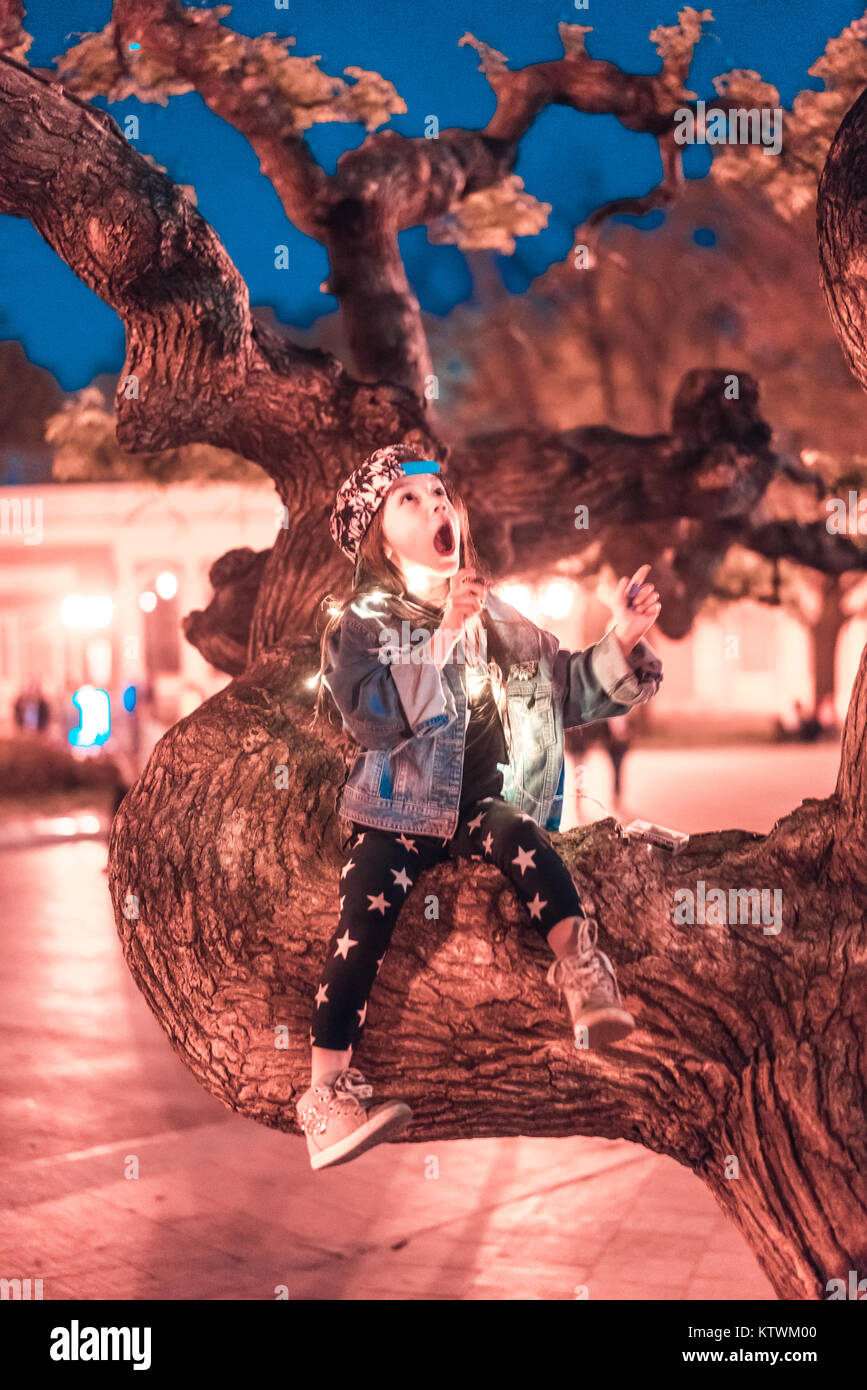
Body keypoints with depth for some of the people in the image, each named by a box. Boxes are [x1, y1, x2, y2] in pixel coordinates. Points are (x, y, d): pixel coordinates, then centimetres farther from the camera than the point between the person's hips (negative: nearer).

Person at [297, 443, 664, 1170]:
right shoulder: (357, 621, 1)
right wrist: (443, 636, -27)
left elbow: (569, 689, 16)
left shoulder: (497, 617, 14)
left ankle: (585, 974, -38)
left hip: (484, 803, 2)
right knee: (364, 923, -23)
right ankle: (329, 1091, -23)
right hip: (399, 809, -2)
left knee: (519, 839, -32)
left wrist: (621, 643, -3)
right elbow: (374, 712, -18)